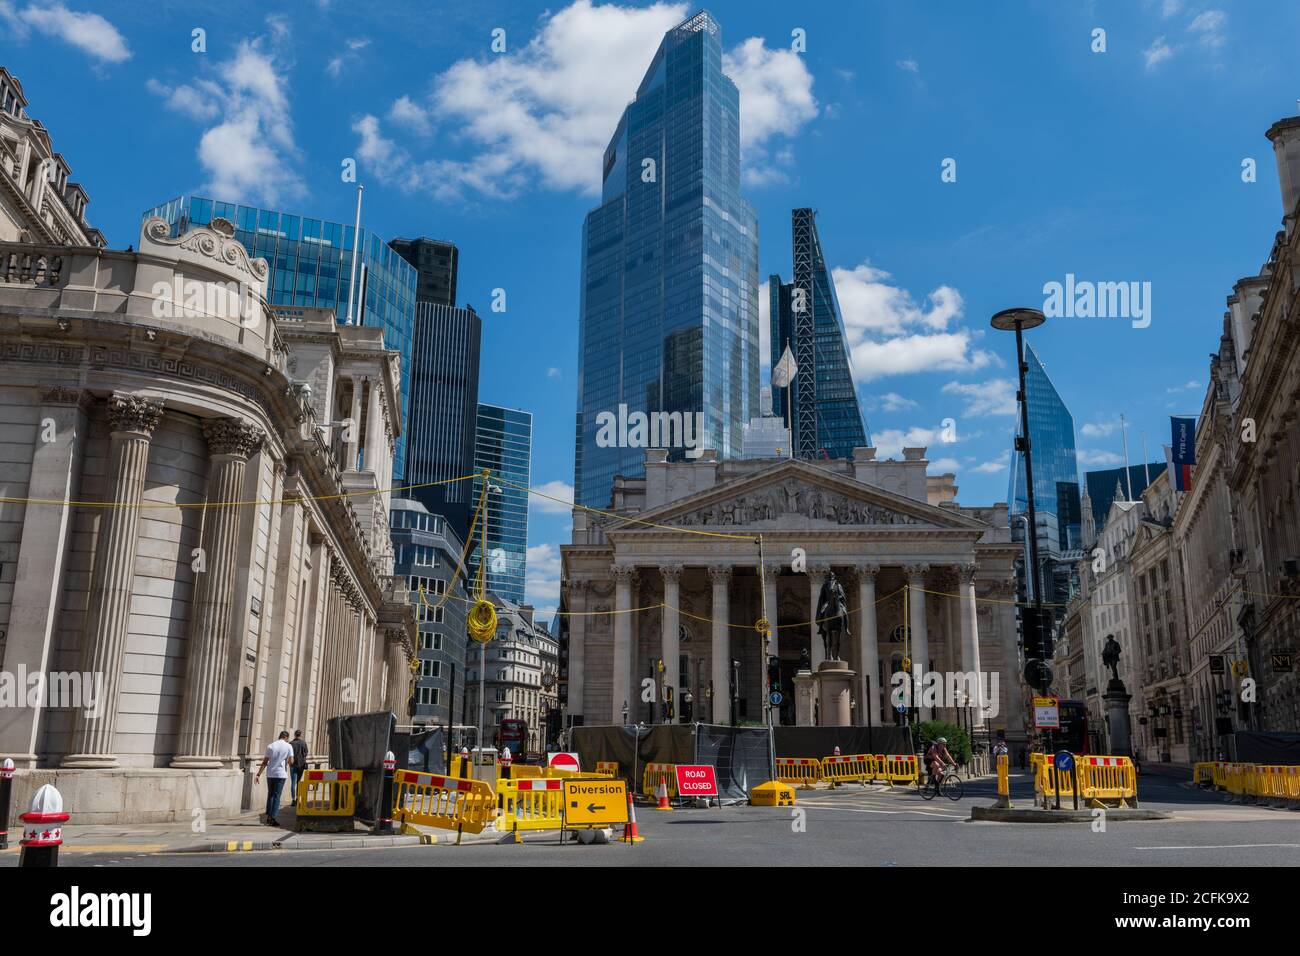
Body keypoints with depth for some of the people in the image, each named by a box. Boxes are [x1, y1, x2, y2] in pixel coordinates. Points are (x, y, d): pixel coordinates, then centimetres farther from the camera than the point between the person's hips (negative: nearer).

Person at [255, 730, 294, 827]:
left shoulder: (271, 746, 5)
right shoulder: (288, 746, -2)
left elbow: (265, 762, 2)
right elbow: (291, 761, -7)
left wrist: (259, 774, 4)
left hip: (270, 774, 3)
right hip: (281, 774, -3)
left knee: (270, 795, 14)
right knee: (276, 796, 1)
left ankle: (269, 817, 15)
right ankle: (273, 818, -5)